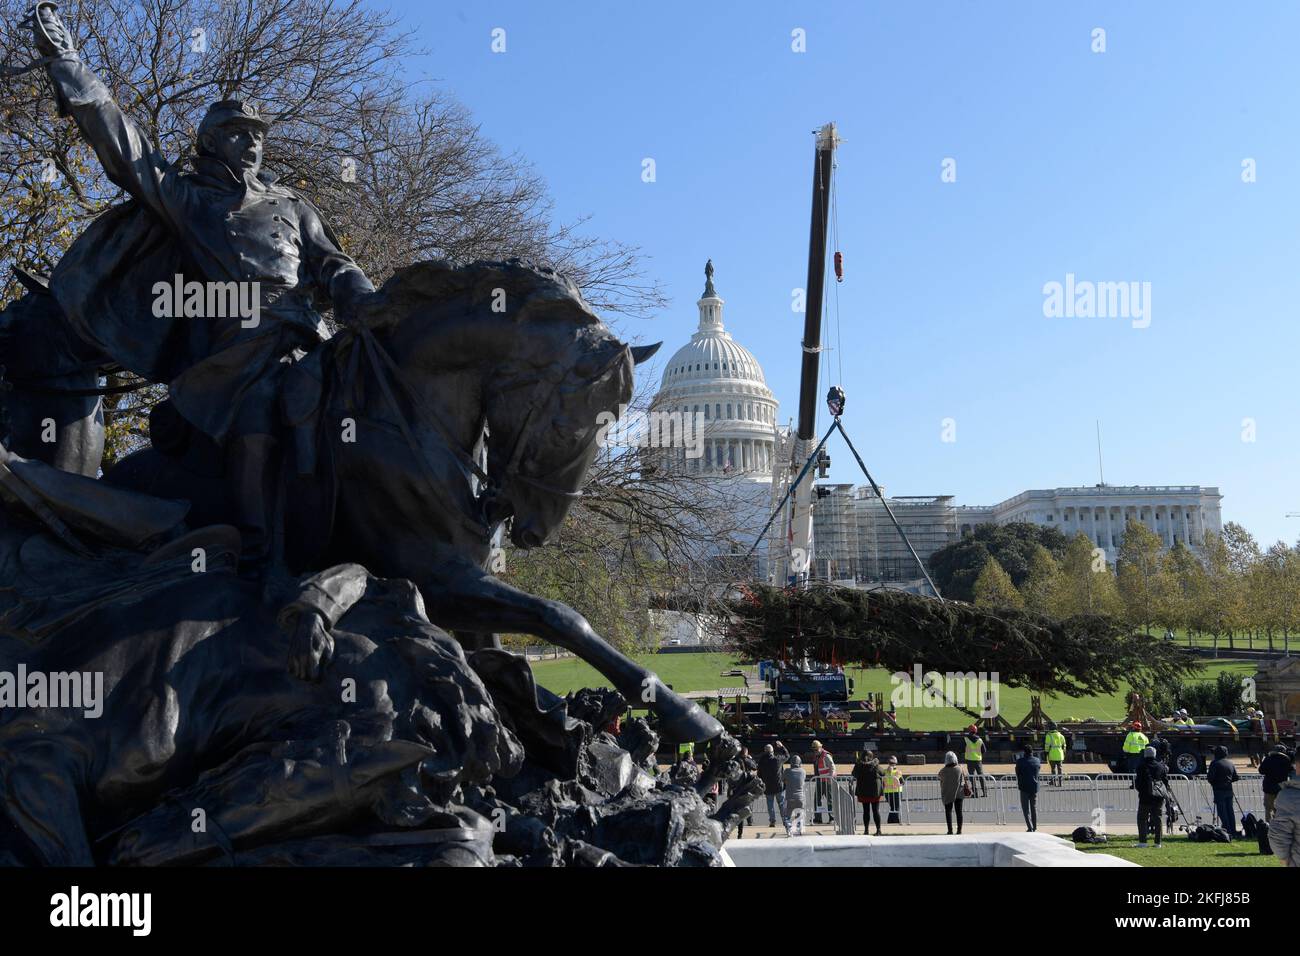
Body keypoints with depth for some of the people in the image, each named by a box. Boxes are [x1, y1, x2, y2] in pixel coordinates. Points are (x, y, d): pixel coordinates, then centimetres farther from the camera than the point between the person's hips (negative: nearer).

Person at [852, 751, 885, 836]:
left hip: (863, 791, 1)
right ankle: (878, 830, 3)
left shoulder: (858, 766, -6)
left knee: (866, 811, 8)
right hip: (874, 791, -1)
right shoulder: (875, 765, -11)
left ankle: (866, 830, 8)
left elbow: (854, 775, 10)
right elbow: (883, 773, 4)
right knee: (876, 810, 5)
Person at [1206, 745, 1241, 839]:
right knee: (1230, 811, 10)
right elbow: (1236, 777, 10)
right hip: (1229, 789, 6)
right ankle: (1233, 831, 11)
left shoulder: (1215, 763, -9)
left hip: (1219, 790, -6)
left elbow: (1210, 777, -14)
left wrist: (1212, 782, 6)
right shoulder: (1230, 763, 9)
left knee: (1222, 811, -4)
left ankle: (1227, 831, -9)